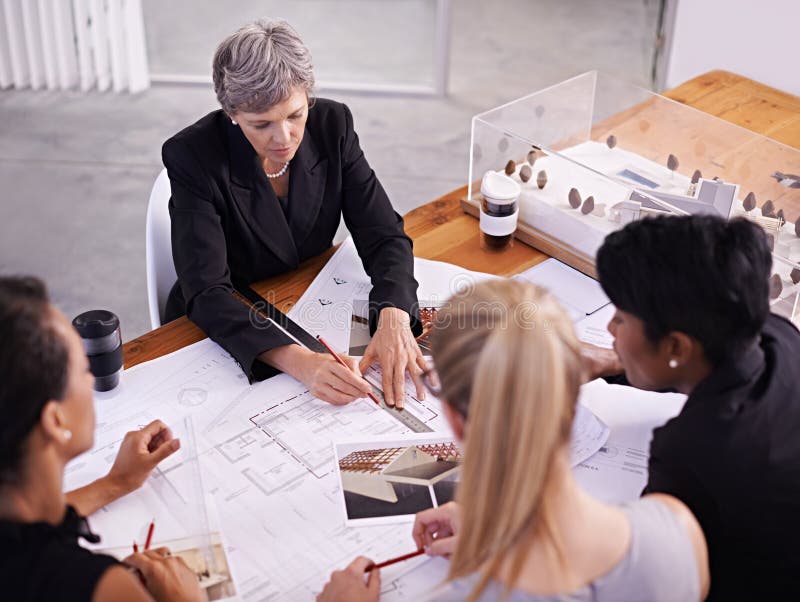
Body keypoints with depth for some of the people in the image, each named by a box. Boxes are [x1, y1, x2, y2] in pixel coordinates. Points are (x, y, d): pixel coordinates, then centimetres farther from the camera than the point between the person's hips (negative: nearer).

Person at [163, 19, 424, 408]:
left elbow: (384, 235, -13)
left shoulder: (332, 125, -11)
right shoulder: (193, 156, -23)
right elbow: (206, 293, -30)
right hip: (227, 333, -3)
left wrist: (393, 318, -34)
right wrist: (297, 361, -46)